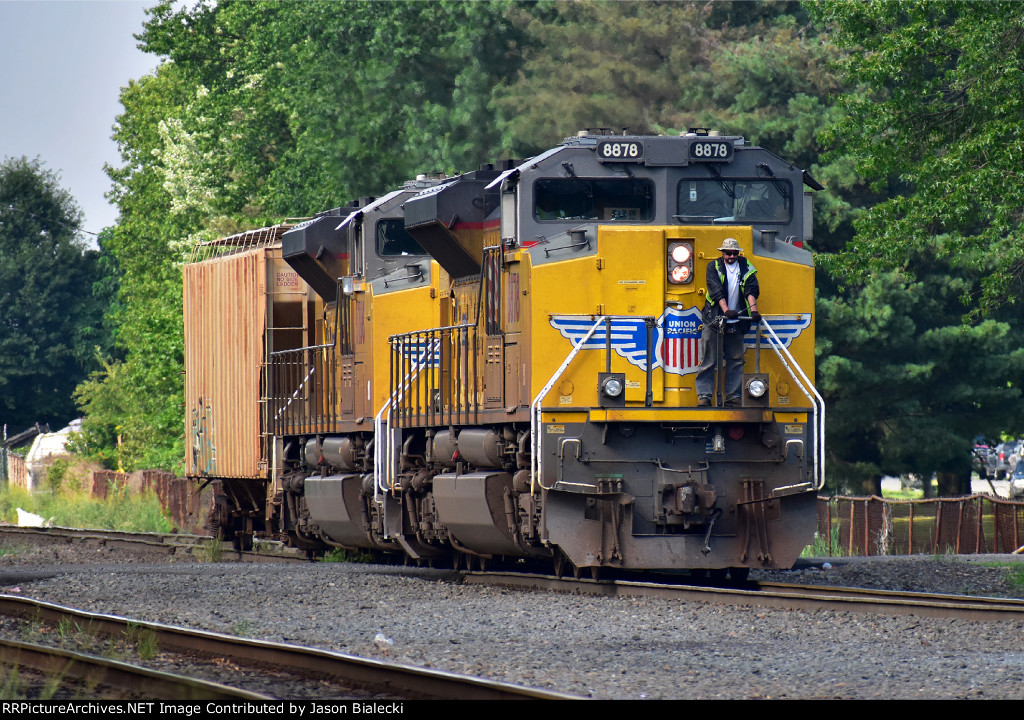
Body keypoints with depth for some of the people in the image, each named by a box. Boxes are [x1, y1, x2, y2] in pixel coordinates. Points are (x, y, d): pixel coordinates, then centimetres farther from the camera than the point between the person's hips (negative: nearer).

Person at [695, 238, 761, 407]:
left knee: (736, 360, 5)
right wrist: (726, 311, -26)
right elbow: (717, 290, -12)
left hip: (735, 323, 3)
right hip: (713, 320, -3)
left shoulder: (746, 268, 7)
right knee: (708, 360, -5)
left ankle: (733, 396, 11)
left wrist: (753, 310, -21)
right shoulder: (714, 267, 1)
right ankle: (704, 395, -2)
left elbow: (751, 290, -5)